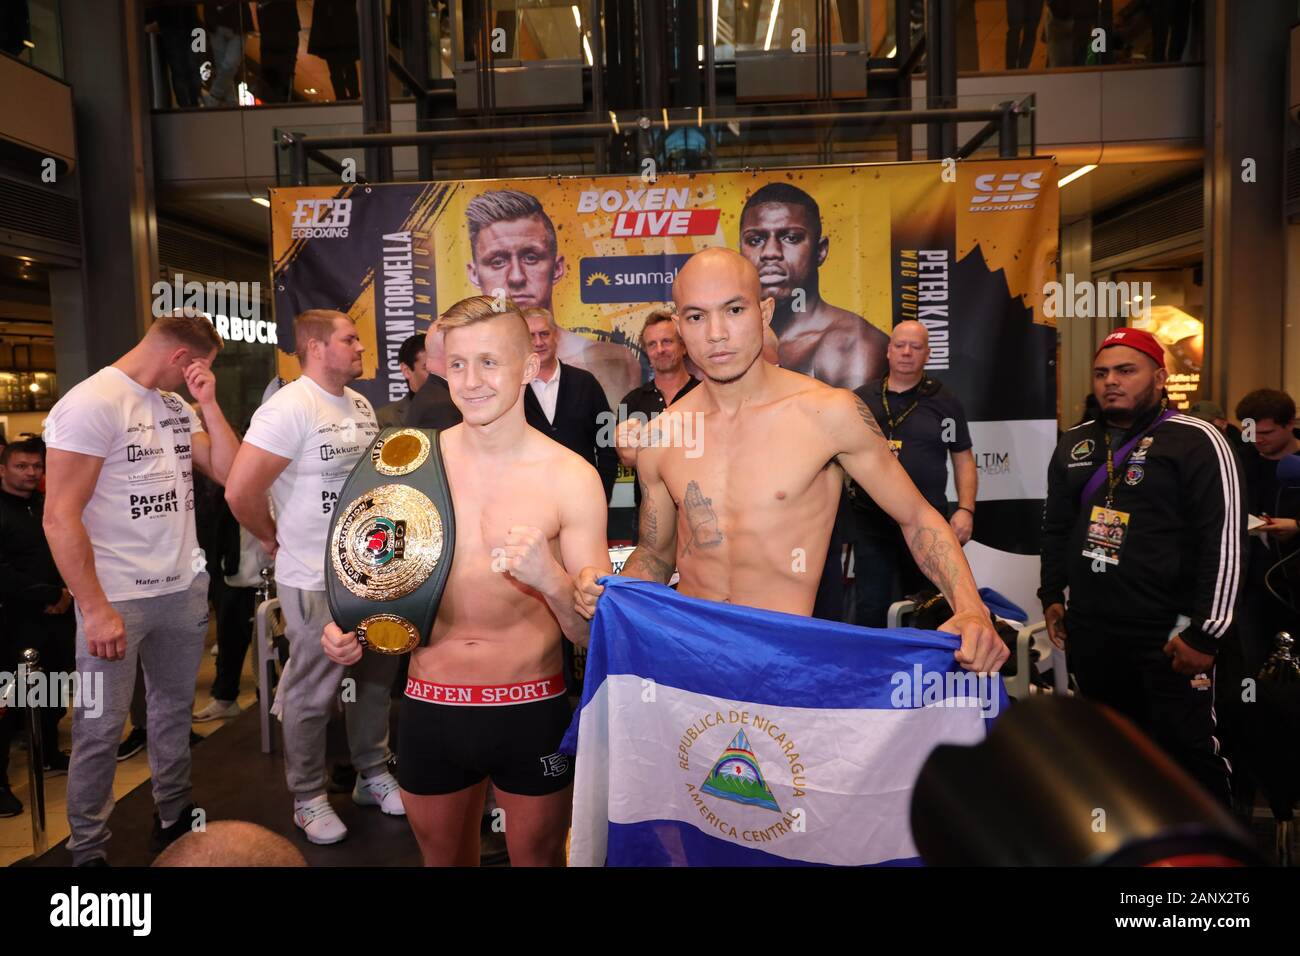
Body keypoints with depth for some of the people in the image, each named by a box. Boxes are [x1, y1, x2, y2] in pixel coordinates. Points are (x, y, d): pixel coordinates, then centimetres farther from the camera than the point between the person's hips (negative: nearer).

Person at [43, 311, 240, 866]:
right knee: (100, 729, 5)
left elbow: (229, 473, 7)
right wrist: (95, 609, -18)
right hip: (117, 597, -7)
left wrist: (207, 403, -1)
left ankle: (174, 818, 29)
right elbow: (60, 517, -16)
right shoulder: (91, 404, -13)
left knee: (174, 707, 15)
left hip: (184, 588, 7)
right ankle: (88, 850, 20)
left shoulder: (177, 407, 10)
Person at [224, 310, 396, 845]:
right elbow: (240, 492, -21)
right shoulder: (289, 408, -17)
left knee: (376, 679, 18)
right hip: (317, 580, -7)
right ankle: (308, 798, 27)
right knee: (313, 695, 8)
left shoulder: (361, 404, 7)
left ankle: (373, 775, 36)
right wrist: (276, 540, -6)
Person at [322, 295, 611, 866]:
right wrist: (348, 629, -7)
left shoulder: (571, 477, -12)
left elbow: (593, 632, -9)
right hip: (430, 709, 3)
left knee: (538, 857, 20)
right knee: (442, 856, 25)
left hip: (532, 712, -2)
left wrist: (551, 579, -29)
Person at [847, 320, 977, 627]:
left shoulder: (945, 402, 4)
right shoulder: (861, 399, 5)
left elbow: (963, 460, 5)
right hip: (872, 521, 0)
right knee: (870, 607, 3)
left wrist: (965, 509, -5)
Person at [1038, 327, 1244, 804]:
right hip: (1089, 631, 6)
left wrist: (1205, 632, -15)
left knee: (1187, 751, 0)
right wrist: (1052, 596, 16)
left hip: (1166, 637, -6)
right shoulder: (1073, 443, 11)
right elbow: (1055, 526, 20)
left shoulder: (1196, 441, -8)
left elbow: (1225, 541, -13)